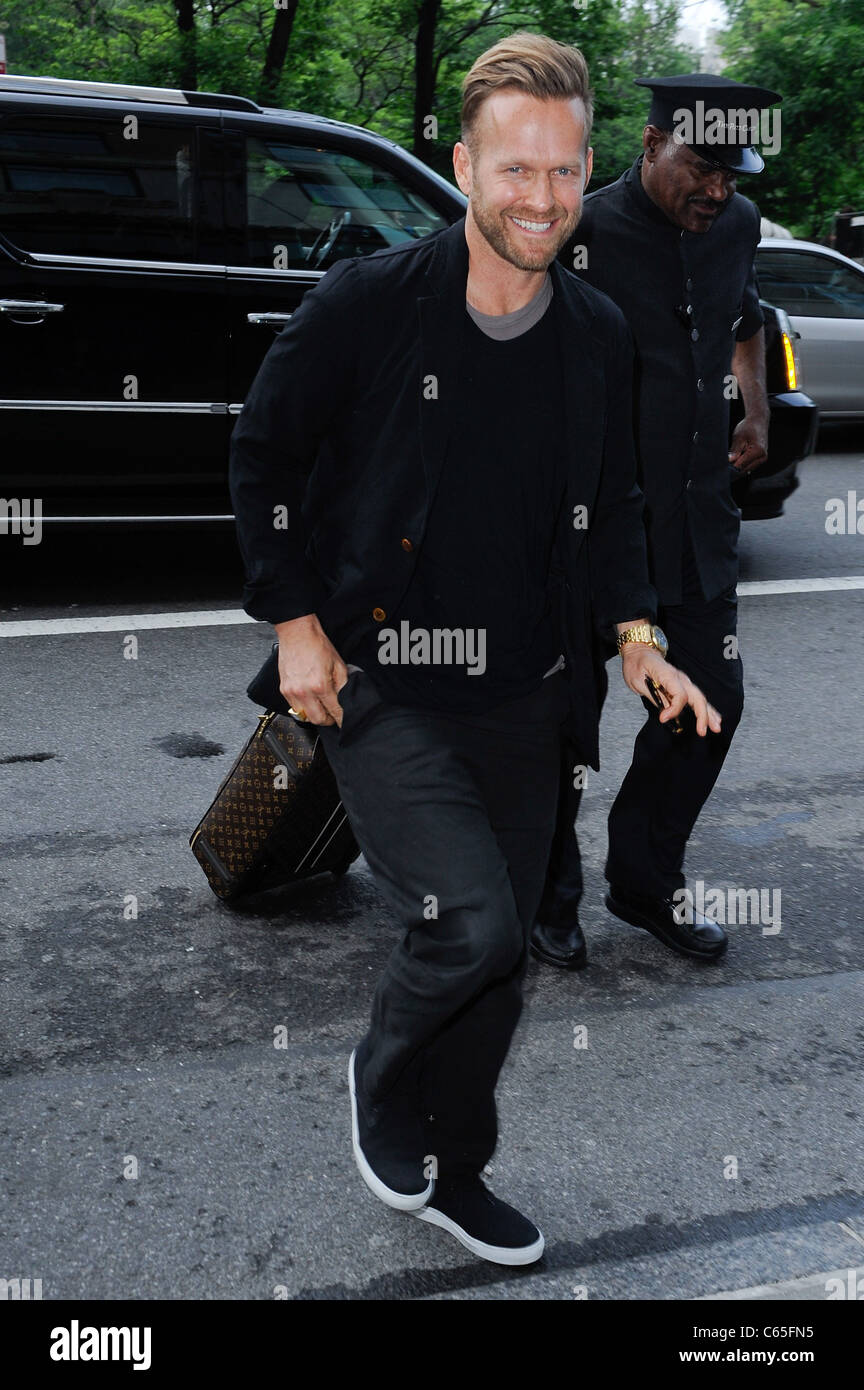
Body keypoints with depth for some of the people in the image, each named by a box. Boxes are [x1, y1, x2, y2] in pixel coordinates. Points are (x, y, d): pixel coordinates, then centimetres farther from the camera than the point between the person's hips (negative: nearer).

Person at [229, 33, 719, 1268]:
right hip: (378, 685, -5)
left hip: (522, 696, 5)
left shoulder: (600, 337, 3)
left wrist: (634, 632, 0)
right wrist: (296, 622, -6)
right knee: (472, 922, -19)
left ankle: (450, 1177, 36)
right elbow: (262, 455, -1)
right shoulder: (367, 302, -11)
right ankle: (381, 1082, 16)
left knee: (497, 961, 12)